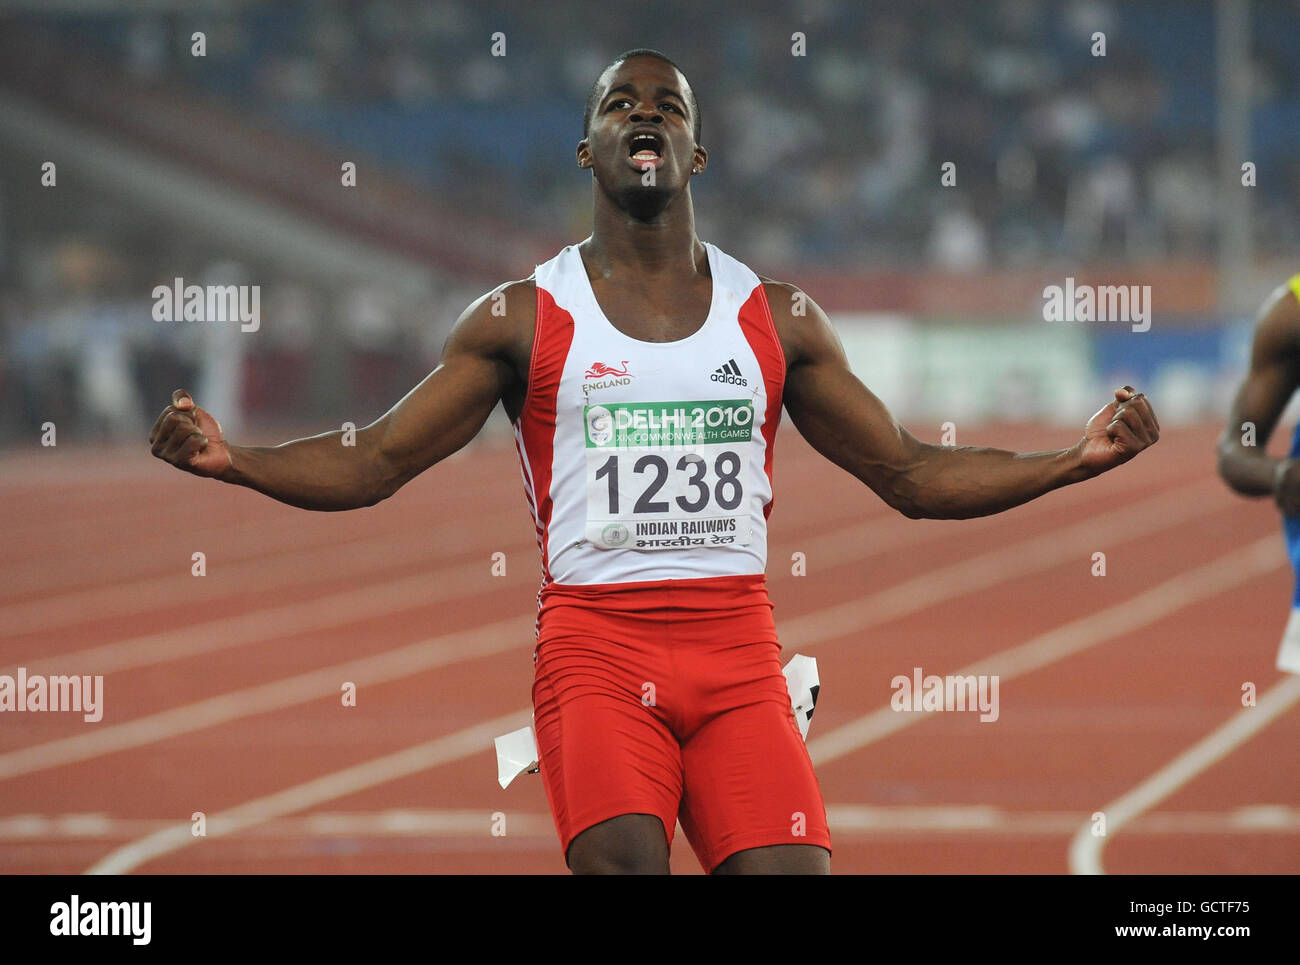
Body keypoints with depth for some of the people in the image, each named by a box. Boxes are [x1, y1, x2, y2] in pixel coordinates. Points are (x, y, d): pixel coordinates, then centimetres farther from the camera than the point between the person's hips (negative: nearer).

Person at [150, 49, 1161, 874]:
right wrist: (232, 461, -10)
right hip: (595, 641, -2)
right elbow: (373, 464, 6)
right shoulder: (521, 320, 6)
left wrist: (1076, 460, 7)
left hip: (737, 645, 2)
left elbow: (910, 475, 17)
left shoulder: (777, 317, 12)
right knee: (622, 857, -28)